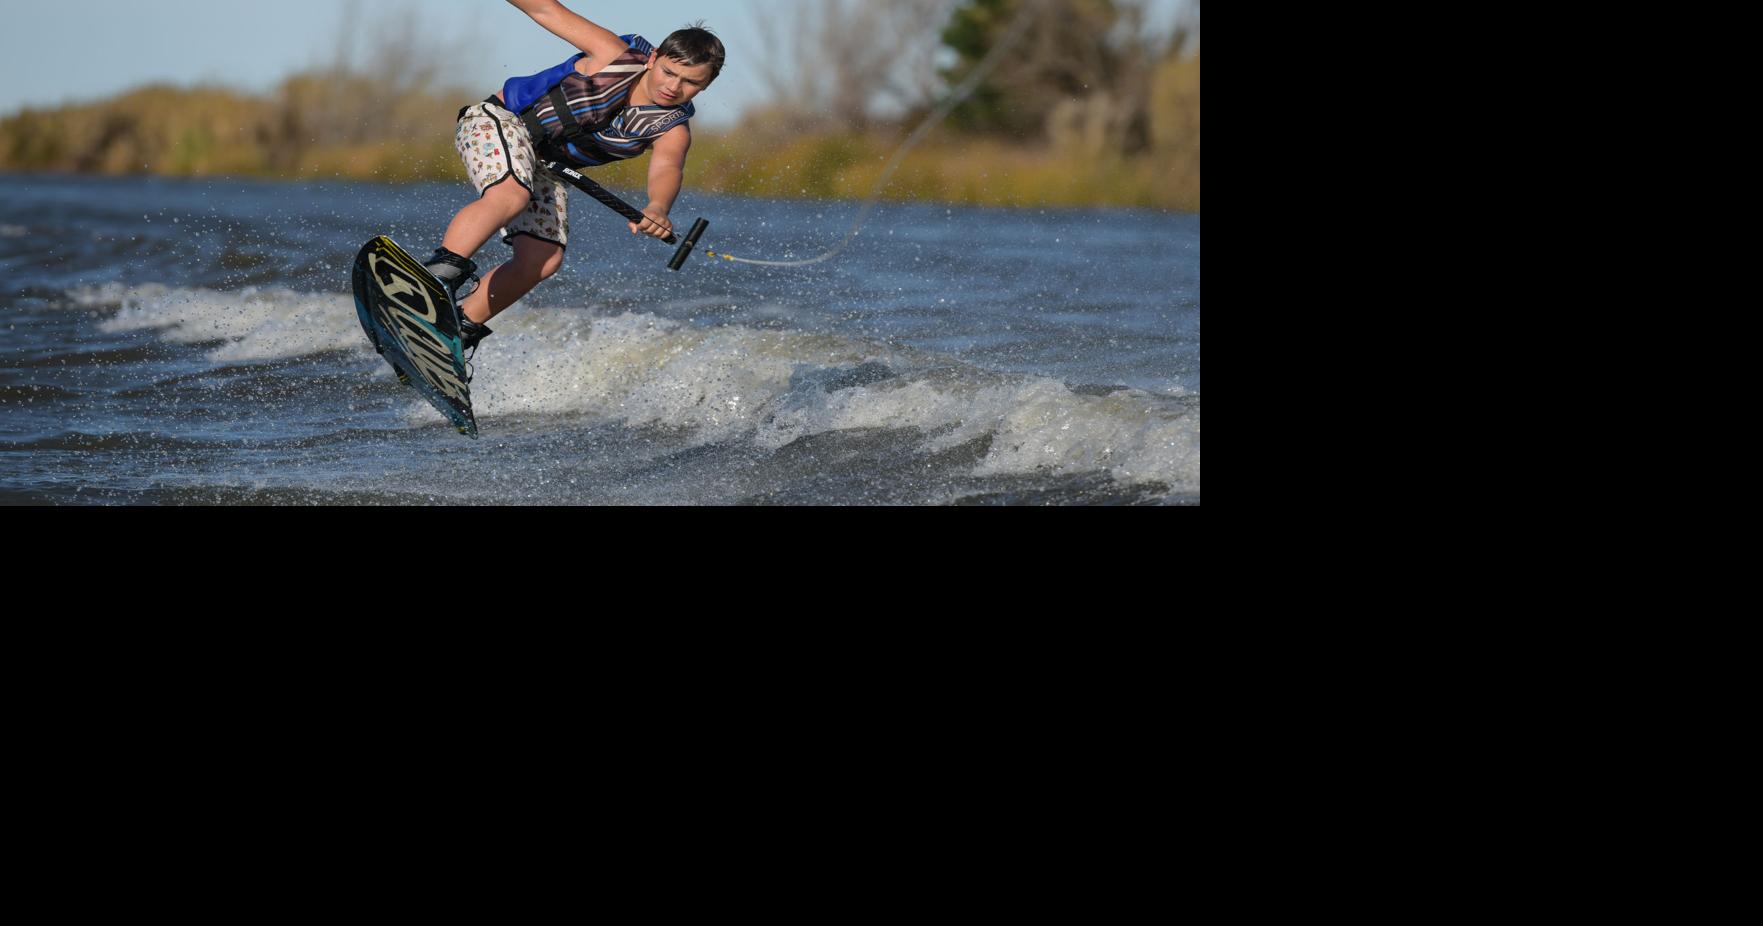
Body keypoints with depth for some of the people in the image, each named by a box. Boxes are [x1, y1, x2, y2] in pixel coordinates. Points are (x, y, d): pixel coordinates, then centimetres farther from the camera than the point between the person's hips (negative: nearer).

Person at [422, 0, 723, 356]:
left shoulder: (672, 130, -10)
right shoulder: (618, 57, -18)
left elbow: (667, 169, -33)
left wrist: (657, 209, -57)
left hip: (543, 167, 6)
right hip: (499, 119, -6)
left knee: (543, 262, -9)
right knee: (512, 195, -35)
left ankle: (462, 328, 0)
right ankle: (442, 268, -50)